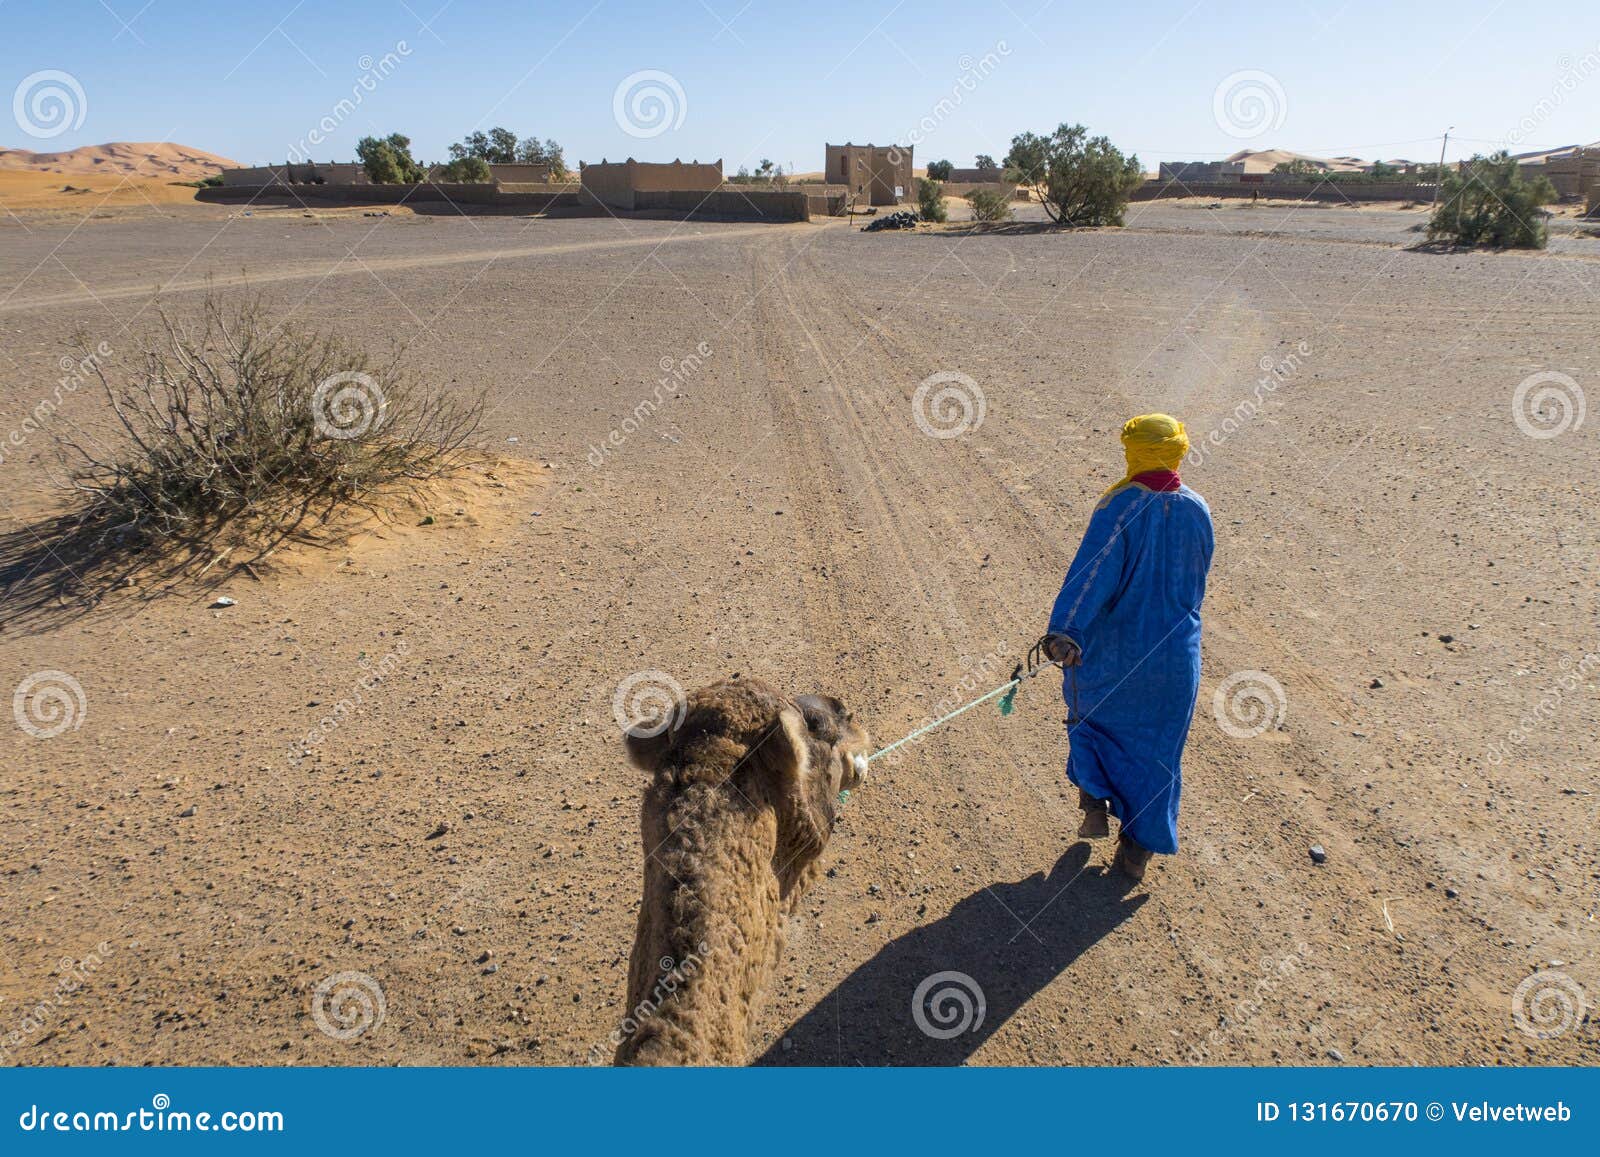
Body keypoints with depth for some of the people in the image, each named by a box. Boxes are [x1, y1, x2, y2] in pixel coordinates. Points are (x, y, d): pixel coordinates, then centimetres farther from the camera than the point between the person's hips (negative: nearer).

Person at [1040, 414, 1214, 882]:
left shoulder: (1119, 506, -16)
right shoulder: (1197, 510, -2)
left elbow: (1094, 569, -30)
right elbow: (1197, 582, 11)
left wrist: (1065, 630, -39)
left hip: (1113, 648, -3)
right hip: (1175, 653, 3)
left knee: (1092, 712, 26)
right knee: (1156, 745, 14)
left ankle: (1096, 806, 20)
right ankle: (1137, 850, 23)